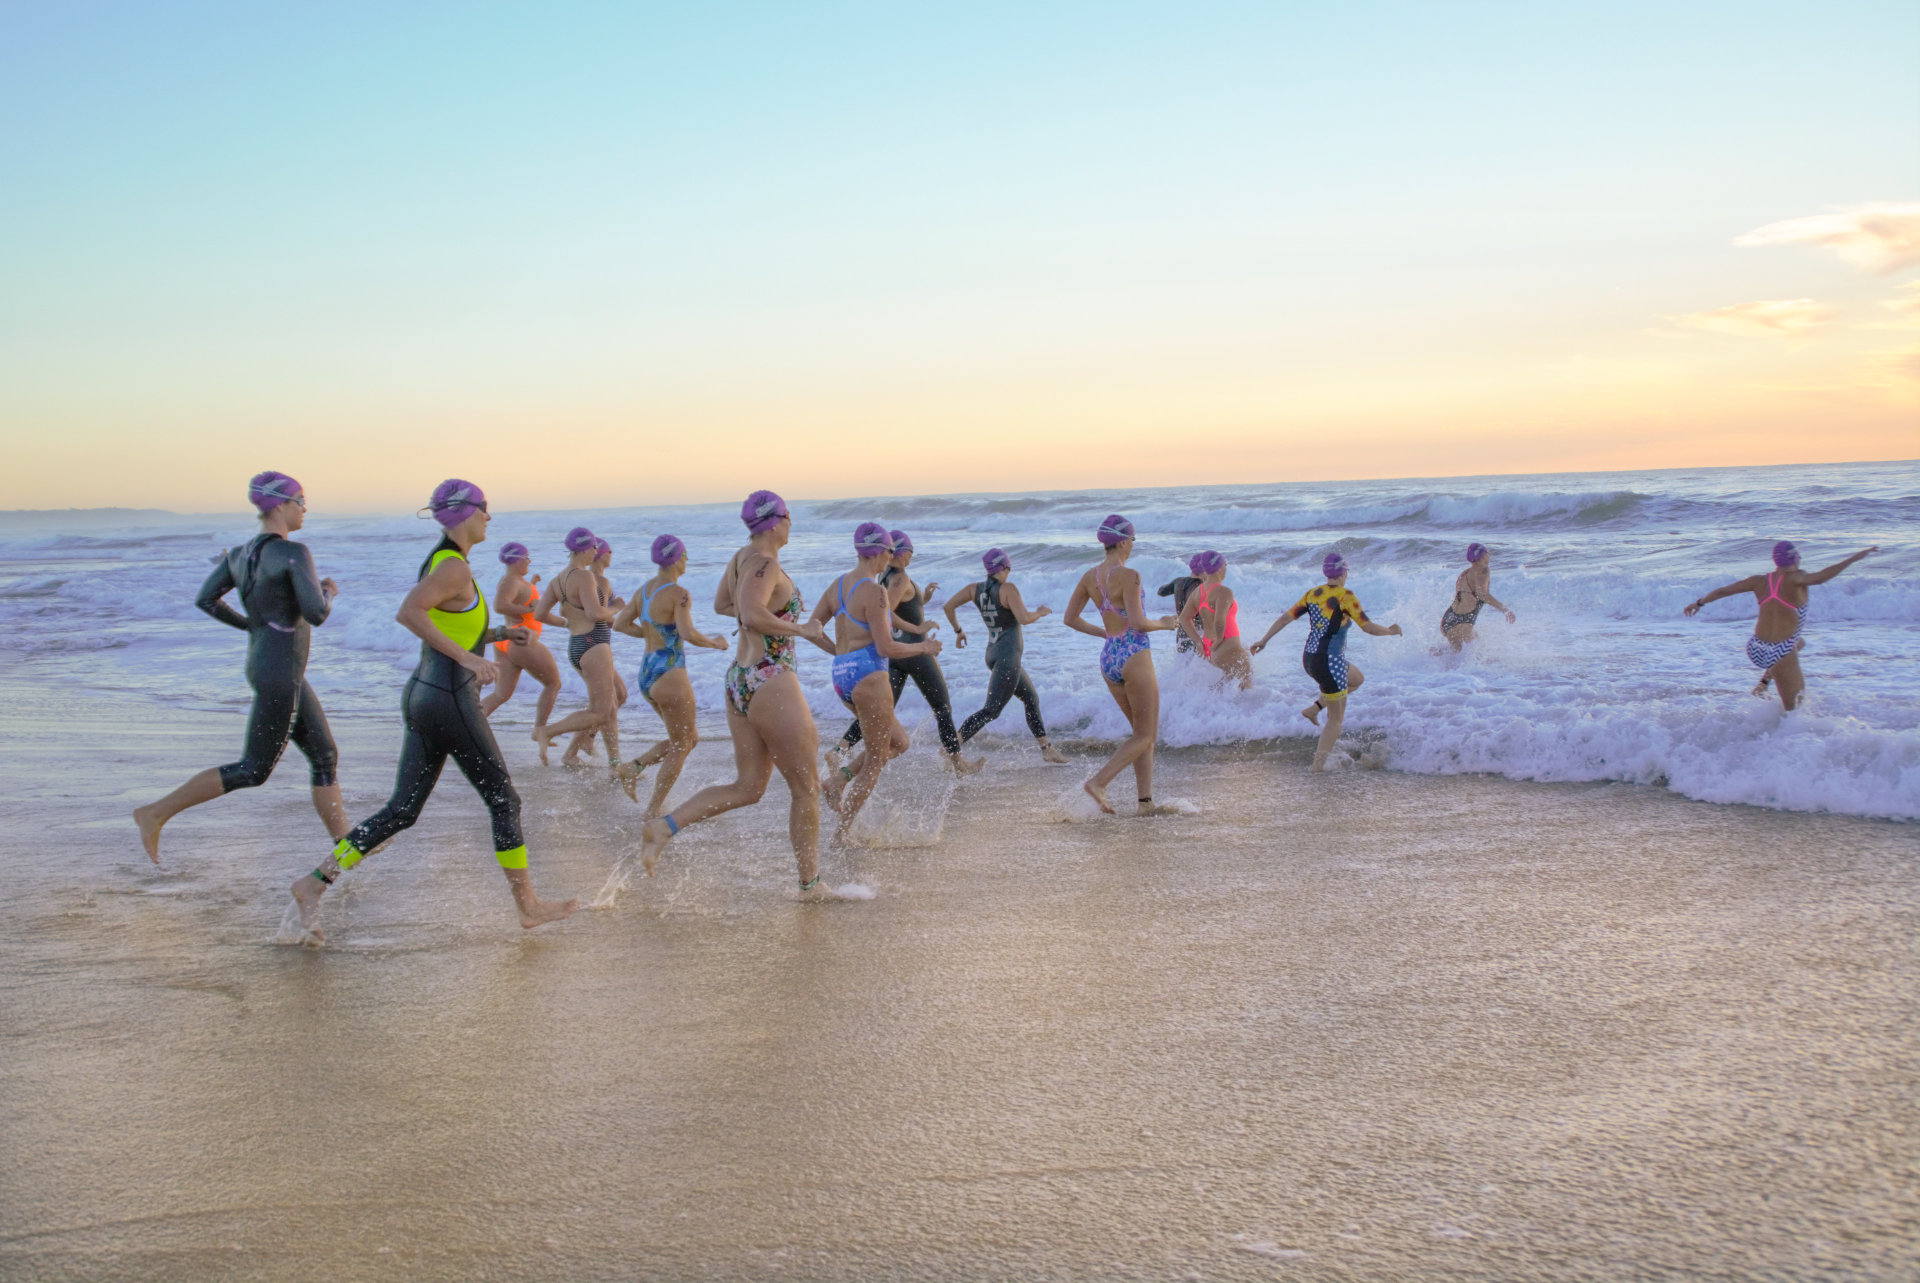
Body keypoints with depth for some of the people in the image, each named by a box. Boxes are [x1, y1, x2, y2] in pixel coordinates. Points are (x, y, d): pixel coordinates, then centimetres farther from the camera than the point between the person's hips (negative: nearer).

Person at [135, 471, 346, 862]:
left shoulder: (240, 553, 9)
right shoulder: (294, 552, -18)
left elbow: (205, 599, 6)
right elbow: (316, 614, -23)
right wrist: (329, 593, 0)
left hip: (265, 665, 10)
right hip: (278, 674, -10)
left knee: (325, 756, 11)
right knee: (253, 771, 1)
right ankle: (155, 813, 6)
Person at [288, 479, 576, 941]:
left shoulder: (441, 562, 15)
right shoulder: (454, 566, -15)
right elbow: (407, 613, -29)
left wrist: (495, 633, 16)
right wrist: (468, 658, -28)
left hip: (423, 695, 9)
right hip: (450, 701, -9)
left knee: (402, 810, 9)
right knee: (504, 802, 3)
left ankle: (314, 884, 6)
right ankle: (529, 906, 13)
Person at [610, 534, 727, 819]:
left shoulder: (644, 590, 9)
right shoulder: (679, 594, -15)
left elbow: (620, 624, 15)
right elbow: (688, 634, -27)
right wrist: (715, 643, -10)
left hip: (646, 672, 8)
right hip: (669, 674, -8)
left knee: (690, 737, 20)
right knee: (681, 745, 6)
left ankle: (633, 767, 6)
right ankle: (653, 811, 6)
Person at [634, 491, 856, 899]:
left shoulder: (741, 558, 10)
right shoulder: (765, 563, -17)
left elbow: (722, 604, 26)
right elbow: (752, 616, -33)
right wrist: (801, 629, -20)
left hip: (739, 679, 9)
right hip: (771, 683, -9)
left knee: (748, 788, 13)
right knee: (806, 786, 5)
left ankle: (664, 826, 1)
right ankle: (811, 884, 14)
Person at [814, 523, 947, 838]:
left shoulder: (839, 584, 10)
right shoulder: (873, 591, -15)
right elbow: (886, 648, -17)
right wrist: (924, 648, -3)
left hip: (841, 675, 8)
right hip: (869, 675, -8)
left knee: (899, 742, 21)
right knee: (875, 761, 5)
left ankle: (840, 777, 5)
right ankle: (841, 833, 4)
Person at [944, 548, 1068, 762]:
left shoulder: (975, 589, 4)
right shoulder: (1007, 589, -15)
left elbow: (948, 606, 1)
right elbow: (1024, 619, -22)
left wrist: (958, 630, 14)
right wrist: (1041, 612, -3)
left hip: (993, 653, 9)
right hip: (1008, 655, -9)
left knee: (1031, 699, 21)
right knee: (991, 710, -10)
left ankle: (1046, 749, 29)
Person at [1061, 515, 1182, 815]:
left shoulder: (1090, 576, 6)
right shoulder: (1128, 575, -16)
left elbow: (1070, 618, 10)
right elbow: (1137, 622, -22)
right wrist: (1163, 624, -3)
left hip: (1108, 658, 8)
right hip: (1134, 656, -8)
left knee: (1143, 733, 16)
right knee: (1146, 736, 2)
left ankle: (1146, 802, 12)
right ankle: (1098, 782, -13)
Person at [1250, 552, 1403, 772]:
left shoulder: (1312, 594, 5)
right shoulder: (1345, 596, -13)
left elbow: (1285, 618, 5)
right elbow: (1369, 628, -14)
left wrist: (1264, 640, 13)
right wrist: (1391, 631, 4)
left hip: (1309, 659, 7)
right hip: (1330, 662, -7)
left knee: (1357, 678, 31)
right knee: (1336, 719, 7)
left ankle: (1313, 709, 20)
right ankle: (1318, 764, 5)